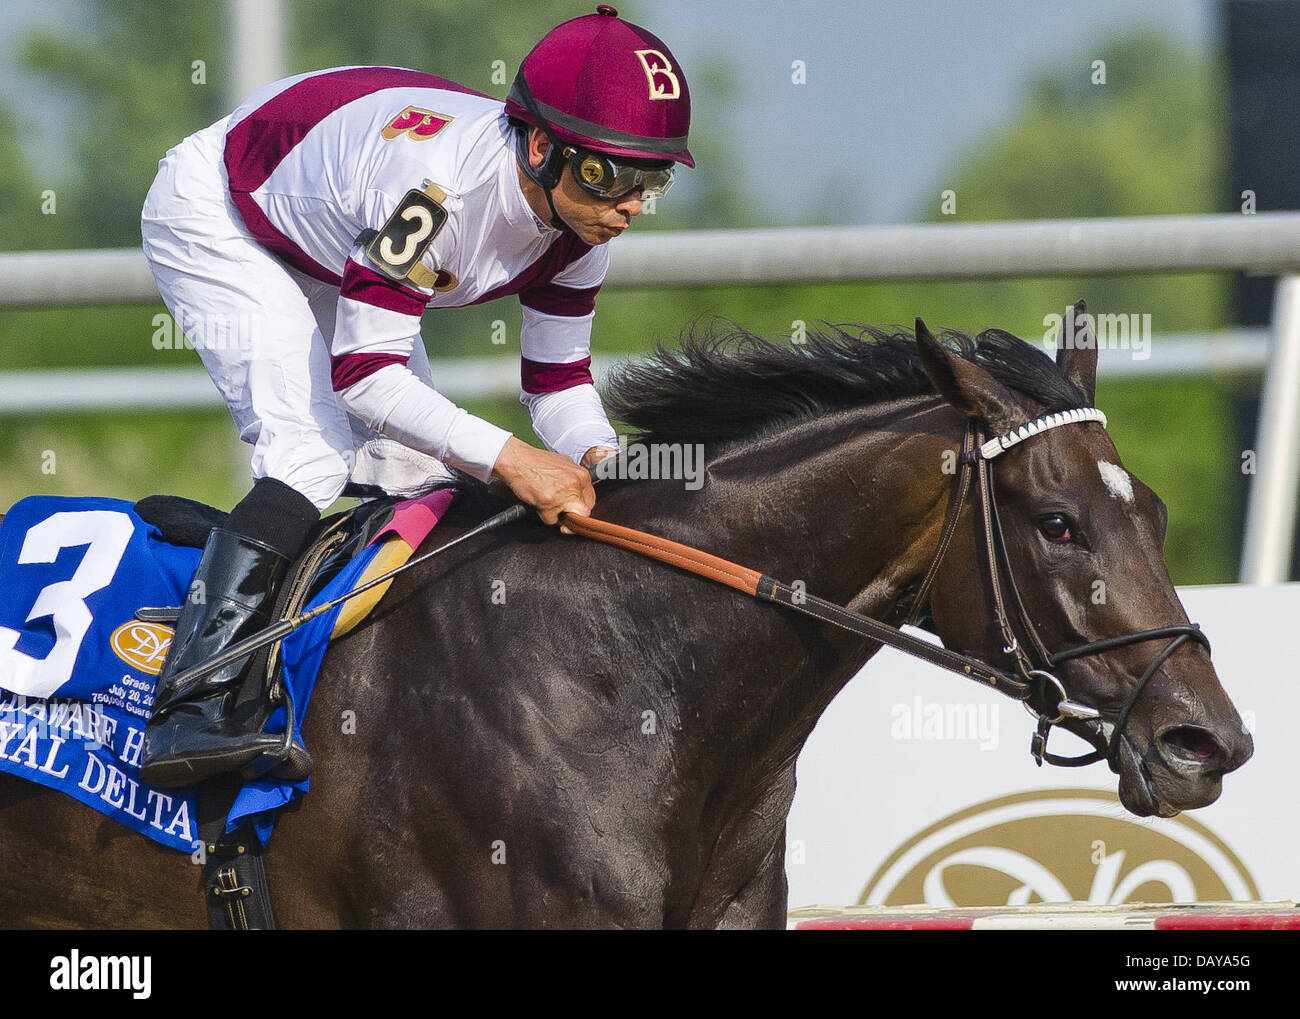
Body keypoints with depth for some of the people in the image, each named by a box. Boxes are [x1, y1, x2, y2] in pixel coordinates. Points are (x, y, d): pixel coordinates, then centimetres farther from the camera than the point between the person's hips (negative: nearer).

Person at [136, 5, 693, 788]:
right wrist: (507, 457, -46)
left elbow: (558, 379, -8)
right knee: (314, 451, -25)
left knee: (422, 465, 0)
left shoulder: (582, 221, -18)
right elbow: (364, 375, -40)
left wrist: (598, 457, -29)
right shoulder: (436, 183, -42)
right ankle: (195, 713, -32)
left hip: (327, 257, 9)